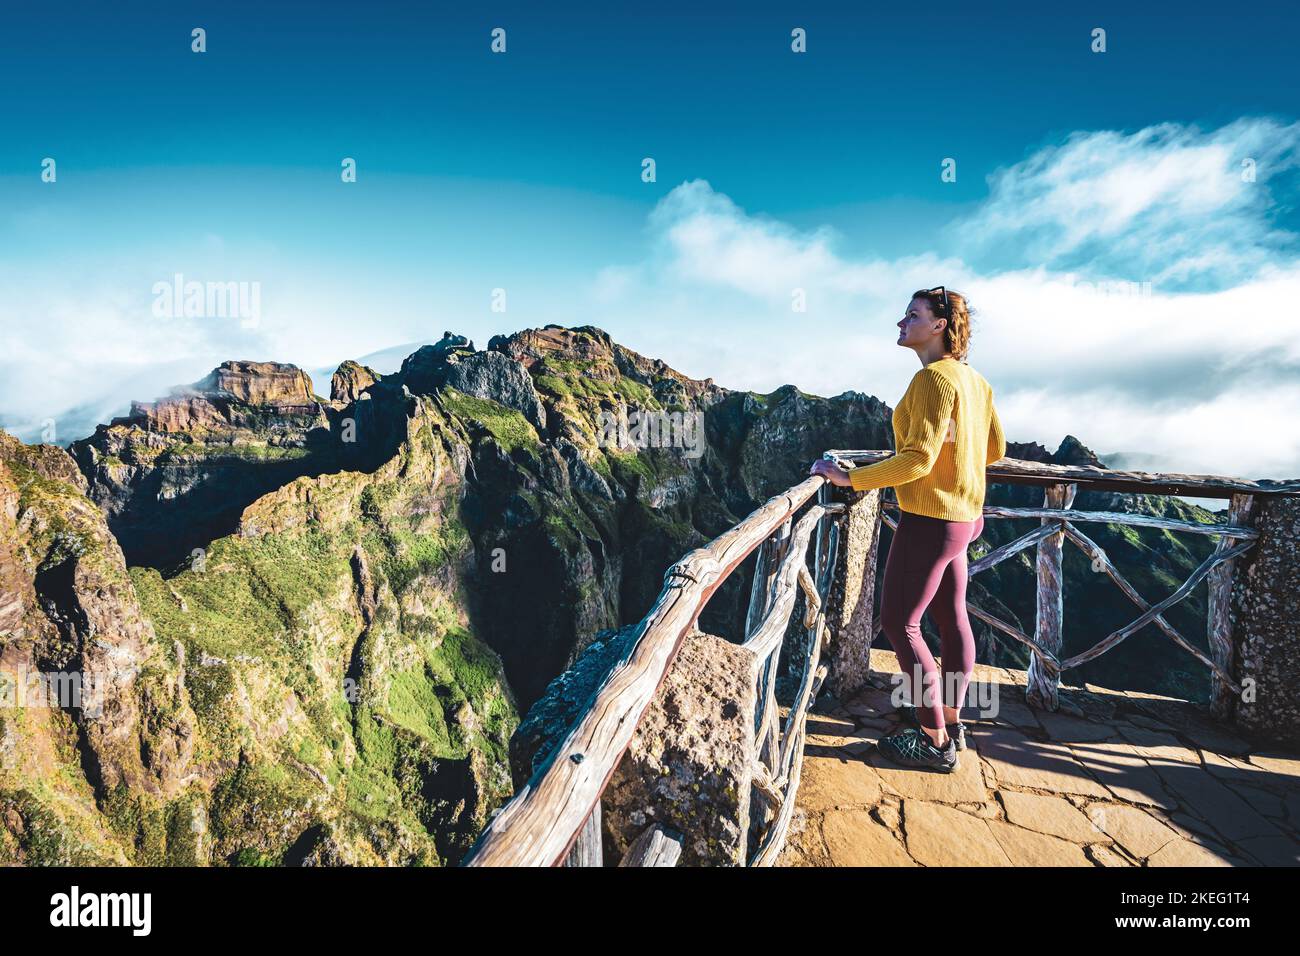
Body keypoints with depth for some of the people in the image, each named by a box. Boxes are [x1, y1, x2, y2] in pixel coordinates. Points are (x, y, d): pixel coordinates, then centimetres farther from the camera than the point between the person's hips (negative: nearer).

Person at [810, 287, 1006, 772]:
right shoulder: (974, 379, 9)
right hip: (961, 514, 10)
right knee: (951, 617, 17)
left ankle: (935, 742, 6)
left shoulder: (934, 377, -20)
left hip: (929, 518, -10)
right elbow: (995, 449, 16)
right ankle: (949, 719, 32)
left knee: (900, 623, -1)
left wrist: (851, 477, -22)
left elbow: (918, 459, -26)